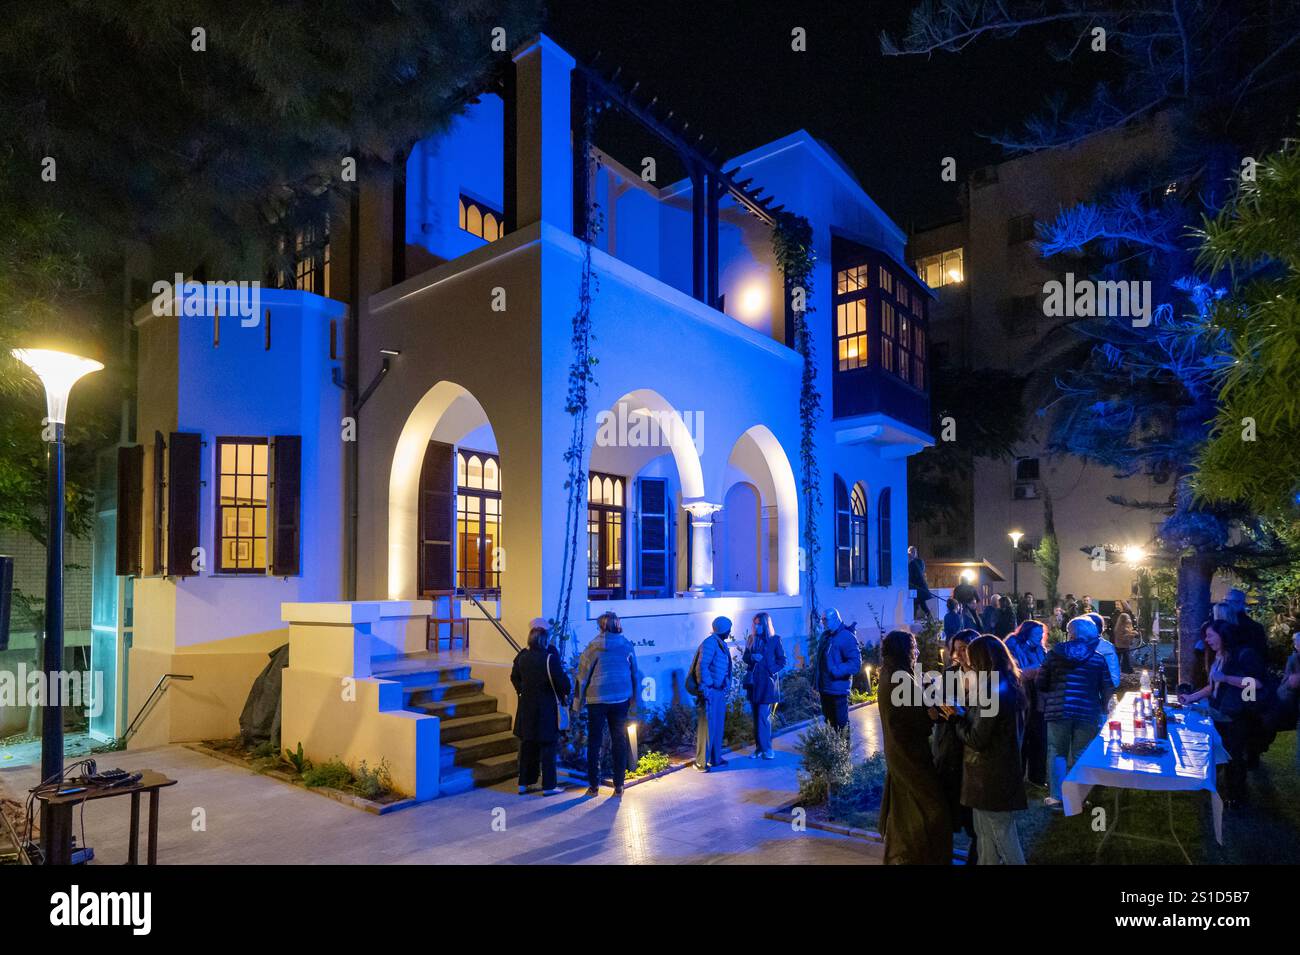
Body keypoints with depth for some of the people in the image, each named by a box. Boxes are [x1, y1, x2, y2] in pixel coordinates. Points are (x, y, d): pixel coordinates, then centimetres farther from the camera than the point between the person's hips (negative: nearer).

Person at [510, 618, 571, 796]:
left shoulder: (522, 656, 0)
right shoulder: (550, 657, -18)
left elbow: (514, 677, 11)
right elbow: (562, 682, -16)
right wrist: (565, 694, 3)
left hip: (527, 706, 6)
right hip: (546, 708, -6)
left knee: (527, 745, 14)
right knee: (547, 746, 4)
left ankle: (525, 783, 21)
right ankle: (549, 786, 10)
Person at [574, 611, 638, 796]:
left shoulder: (593, 647, -8)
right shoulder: (627, 646, 1)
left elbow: (583, 675, -5)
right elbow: (634, 673, 8)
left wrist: (578, 699, 4)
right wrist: (633, 699, 18)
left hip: (597, 699, -2)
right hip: (621, 699, 2)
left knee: (594, 741, 7)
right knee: (619, 741, 10)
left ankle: (594, 785, 9)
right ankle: (619, 785, 12)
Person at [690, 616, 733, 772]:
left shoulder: (721, 644, 14)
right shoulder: (710, 643, -15)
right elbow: (702, 667, -20)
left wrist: (726, 686, 14)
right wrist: (704, 688, -20)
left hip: (719, 691, 9)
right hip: (709, 692, -9)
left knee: (718, 725, 16)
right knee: (706, 726, -4)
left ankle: (715, 758, 26)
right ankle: (701, 762, 4)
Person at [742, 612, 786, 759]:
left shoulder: (775, 639, -3)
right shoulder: (751, 639, 9)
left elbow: (782, 660, -1)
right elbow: (745, 657, 10)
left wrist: (771, 670, -14)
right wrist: (752, 657, -11)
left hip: (767, 682, -5)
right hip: (753, 682, 5)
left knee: (763, 716, -8)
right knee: (756, 716, 8)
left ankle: (766, 748, 0)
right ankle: (759, 747, 15)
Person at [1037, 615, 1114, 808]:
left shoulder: (1055, 653, 0)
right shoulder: (1098, 658, 1)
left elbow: (1040, 683, 1)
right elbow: (1108, 689, 2)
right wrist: (1102, 709, 17)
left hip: (1058, 710, -1)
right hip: (1088, 712, 1)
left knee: (1057, 753, 10)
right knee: (1081, 755, 11)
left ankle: (1057, 797, 11)